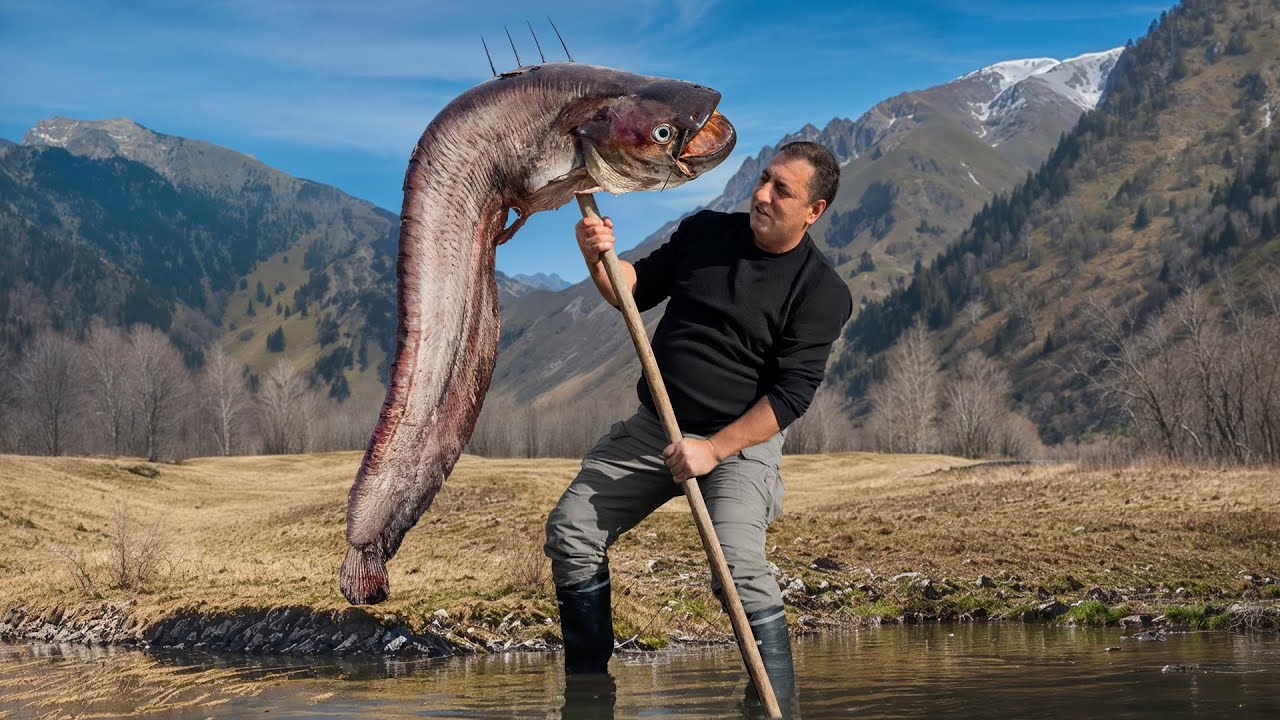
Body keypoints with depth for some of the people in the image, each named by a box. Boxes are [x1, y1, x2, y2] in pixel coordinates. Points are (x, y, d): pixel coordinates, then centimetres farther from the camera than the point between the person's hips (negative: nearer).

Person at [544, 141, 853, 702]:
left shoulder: (821, 292, -10)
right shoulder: (705, 231, 4)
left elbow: (790, 395, -15)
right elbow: (637, 290, 13)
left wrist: (713, 449, -22)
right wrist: (599, 260, -9)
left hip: (741, 442, -5)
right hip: (652, 426, 5)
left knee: (739, 564, -28)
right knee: (570, 530, -3)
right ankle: (588, 692, 11)